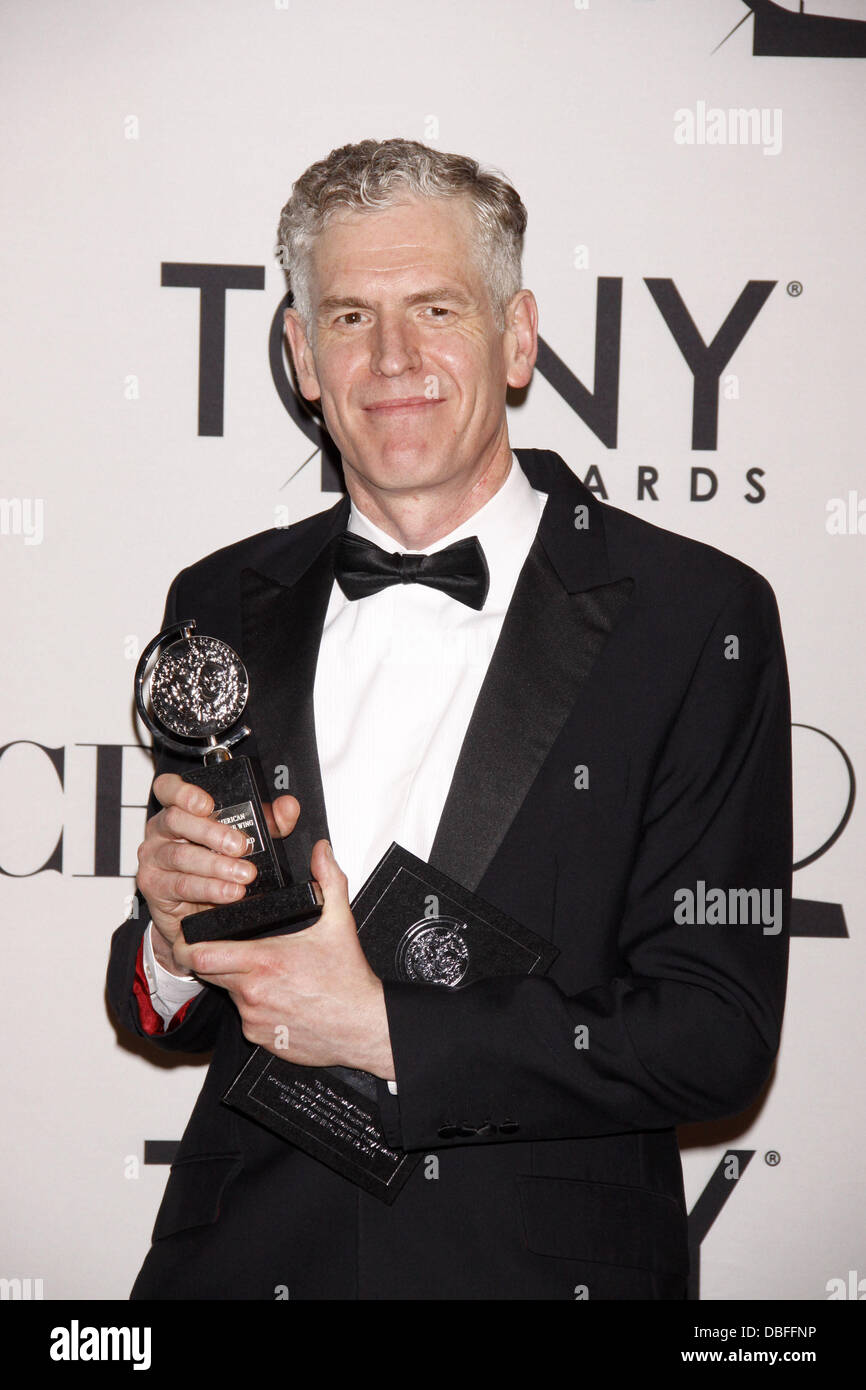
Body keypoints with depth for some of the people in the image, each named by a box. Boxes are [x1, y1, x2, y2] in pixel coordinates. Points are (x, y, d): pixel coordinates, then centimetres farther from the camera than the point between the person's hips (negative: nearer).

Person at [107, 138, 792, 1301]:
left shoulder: (699, 620, -11)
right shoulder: (221, 608, 1)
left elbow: (719, 1037, -14)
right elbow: (169, 1018, 7)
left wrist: (389, 1031, -19)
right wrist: (174, 940, -15)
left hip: (543, 1258, -2)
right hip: (246, 1254, 3)